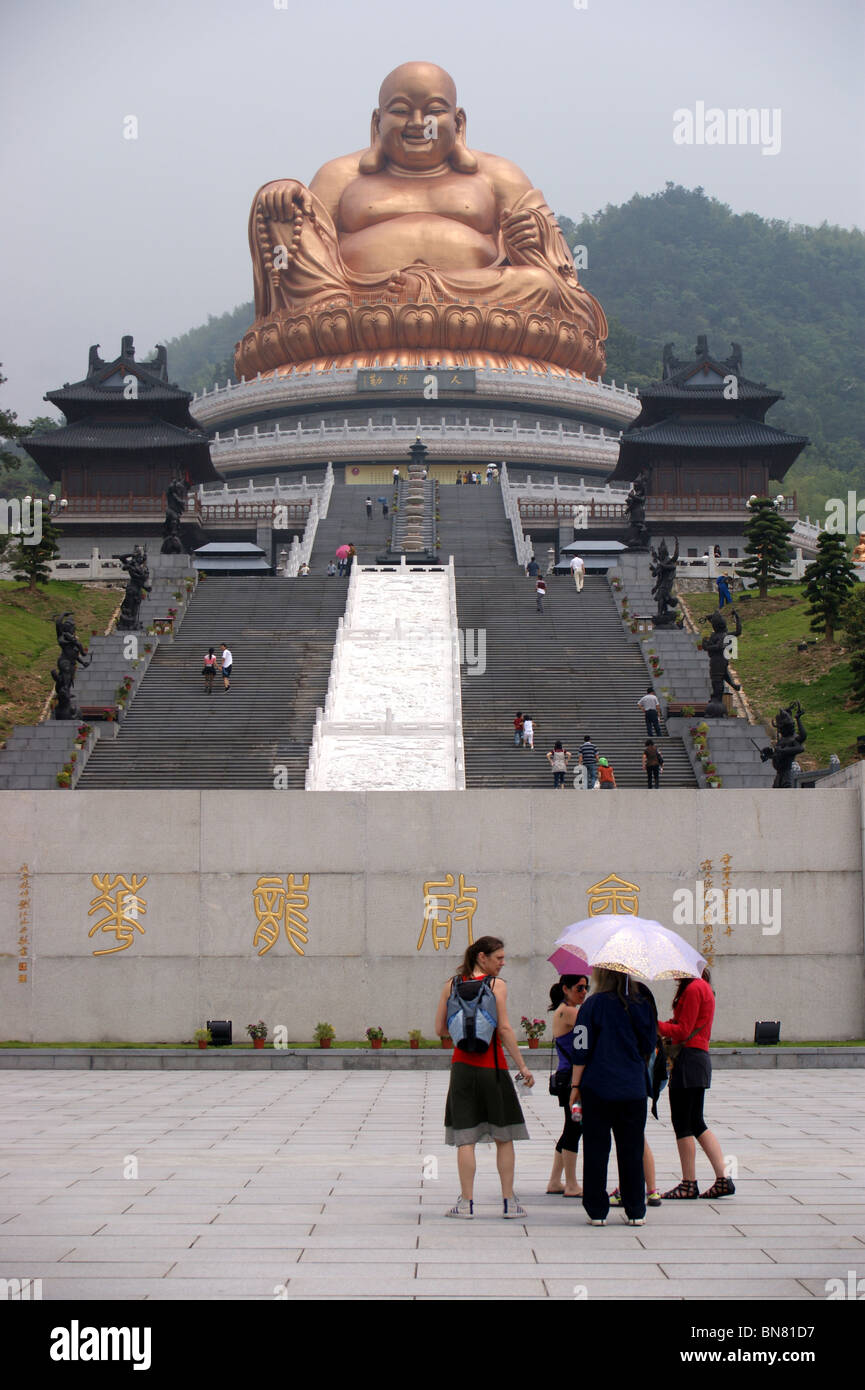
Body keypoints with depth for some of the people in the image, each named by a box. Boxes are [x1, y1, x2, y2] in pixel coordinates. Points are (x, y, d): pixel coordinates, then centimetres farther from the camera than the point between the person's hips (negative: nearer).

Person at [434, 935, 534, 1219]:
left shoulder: (451, 985, 5)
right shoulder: (496, 984, -6)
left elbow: (440, 1029, 7)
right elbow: (504, 1029, -12)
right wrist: (522, 1066, -9)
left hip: (462, 1065, 3)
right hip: (492, 1067, -3)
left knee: (465, 1137, 4)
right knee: (504, 1137, 8)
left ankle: (466, 1203, 1)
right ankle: (509, 1202, 10)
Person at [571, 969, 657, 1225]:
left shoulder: (594, 1004, -7)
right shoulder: (642, 1005, 3)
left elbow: (582, 1050, -7)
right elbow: (648, 1047, 12)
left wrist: (575, 1085, 0)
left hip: (598, 1089, -3)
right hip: (633, 1089, 3)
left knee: (596, 1150, 5)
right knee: (632, 1151, 9)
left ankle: (596, 1211, 6)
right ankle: (636, 1211, 11)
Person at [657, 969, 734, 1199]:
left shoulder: (693, 989, -14)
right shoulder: (702, 986, 16)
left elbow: (683, 1031, -16)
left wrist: (654, 1024, -12)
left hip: (689, 1058, -10)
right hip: (700, 1058, 10)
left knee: (682, 1124, -2)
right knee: (696, 1123, 13)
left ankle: (689, 1184, 4)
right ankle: (723, 1178, 10)